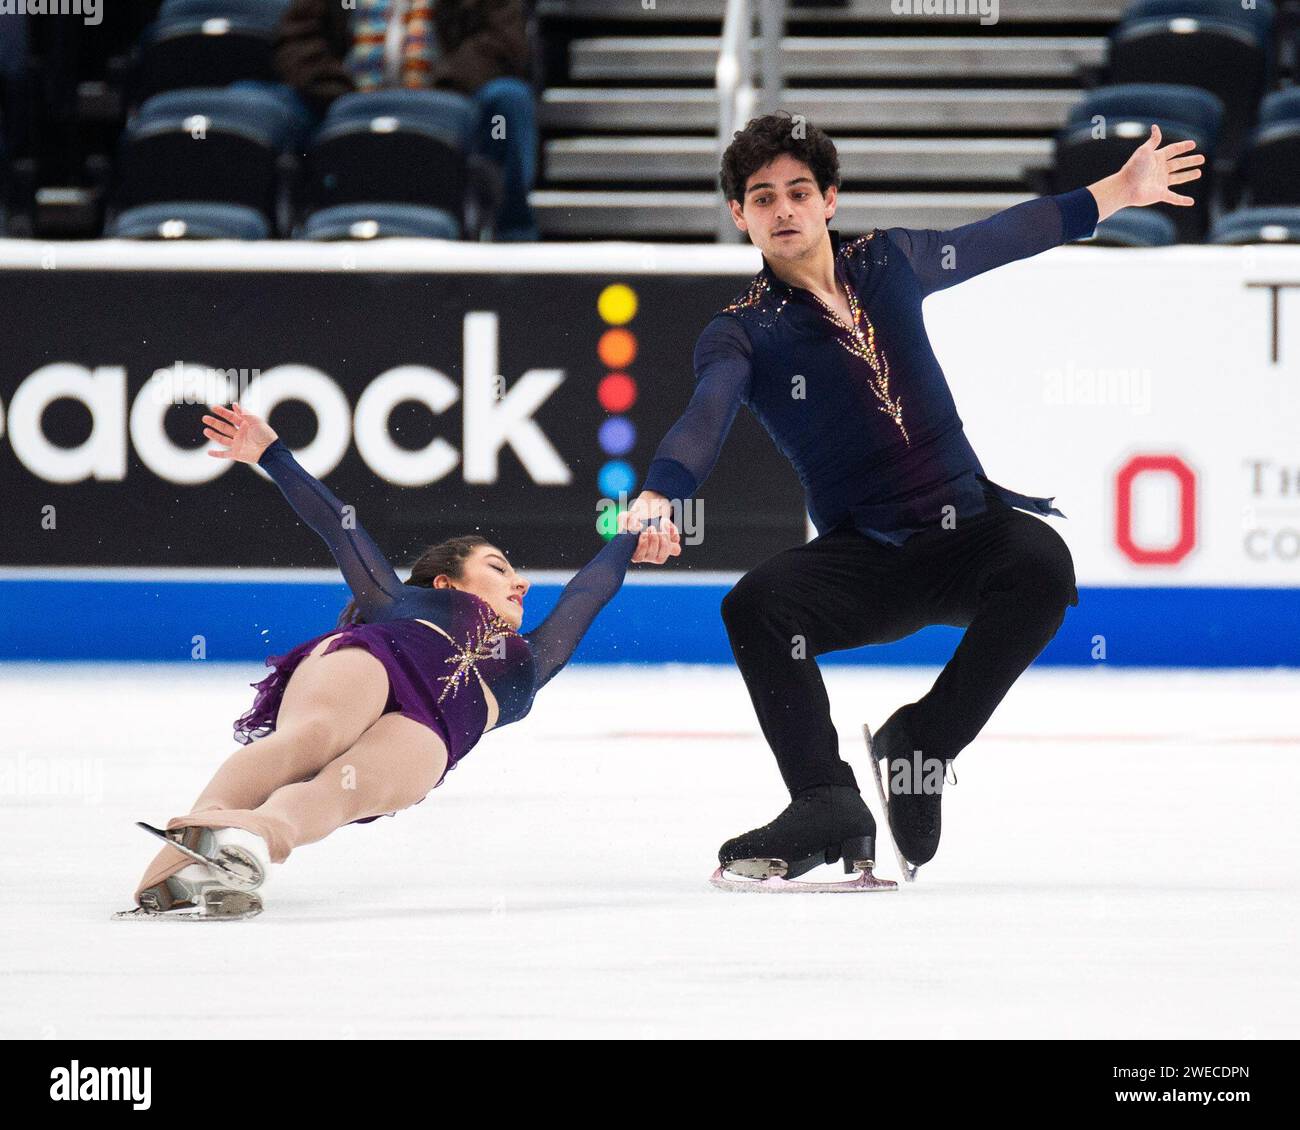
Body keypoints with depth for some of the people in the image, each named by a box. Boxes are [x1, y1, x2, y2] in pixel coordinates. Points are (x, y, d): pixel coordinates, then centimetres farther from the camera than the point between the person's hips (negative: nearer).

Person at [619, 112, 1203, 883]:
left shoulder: (889, 263, 9)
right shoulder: (742, 334, -1)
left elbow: (1001, 239, 26)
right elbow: (707, 419, -20)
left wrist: (1120, 190, 32)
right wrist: (657, 496, -41)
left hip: (967, 526, 2)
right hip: (862, 555, -2)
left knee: (1039, 562, -32)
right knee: (755, 605, -29)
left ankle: (922, 748, -17)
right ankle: (826, 802, -20)